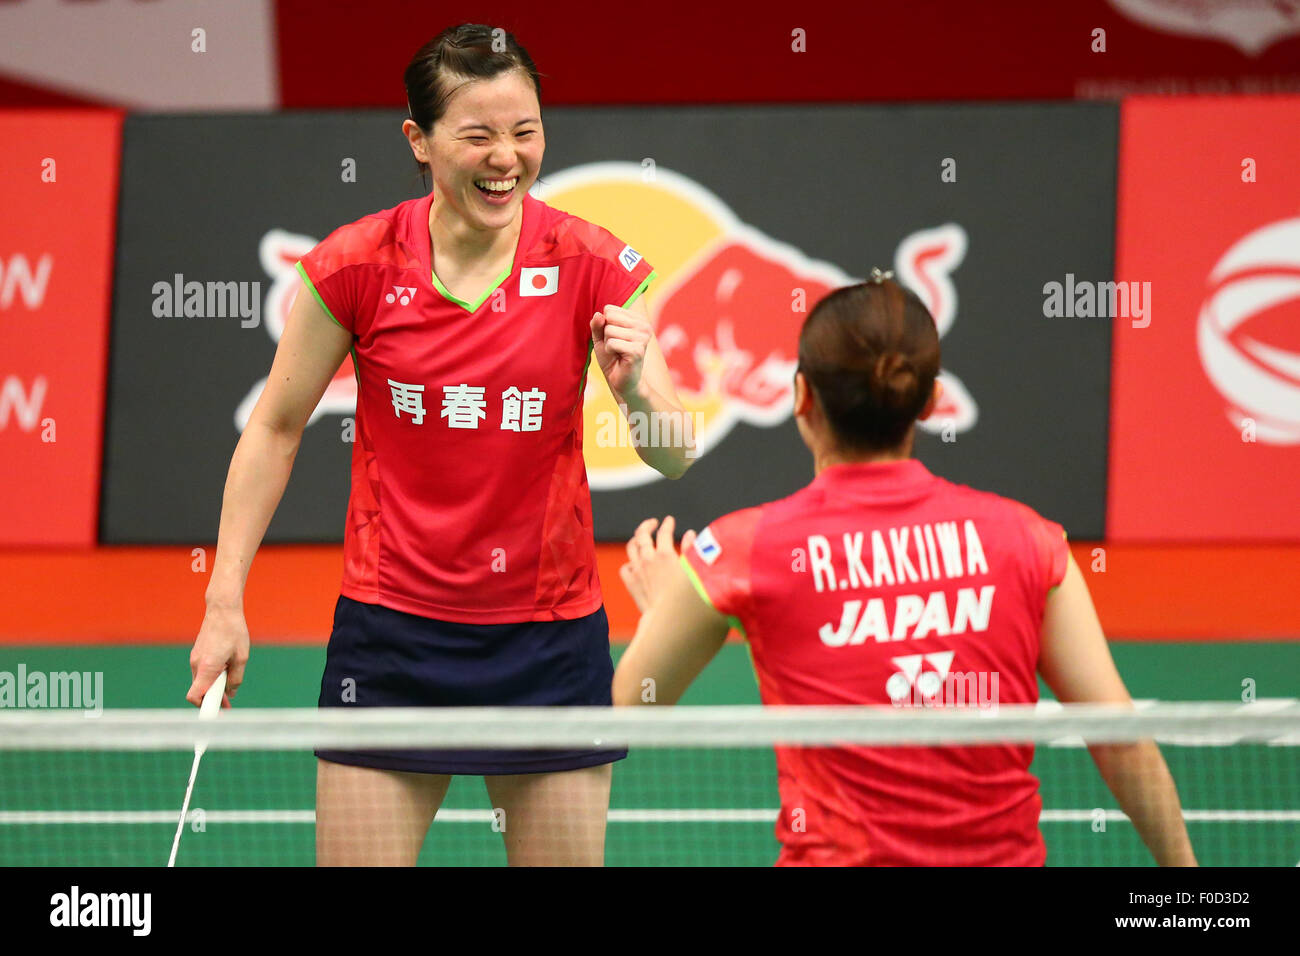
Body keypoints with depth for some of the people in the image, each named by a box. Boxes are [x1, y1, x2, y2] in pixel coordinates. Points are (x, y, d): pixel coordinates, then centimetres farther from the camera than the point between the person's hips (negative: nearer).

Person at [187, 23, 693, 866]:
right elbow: (276, 429, 5)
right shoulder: (357, 266, -7)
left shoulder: (594, 266, -6)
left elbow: (675, 458, -5)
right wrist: (225, 600, 1)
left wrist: (634, 387, -27)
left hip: (550, 633, 1)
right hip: (393, 631, -1)